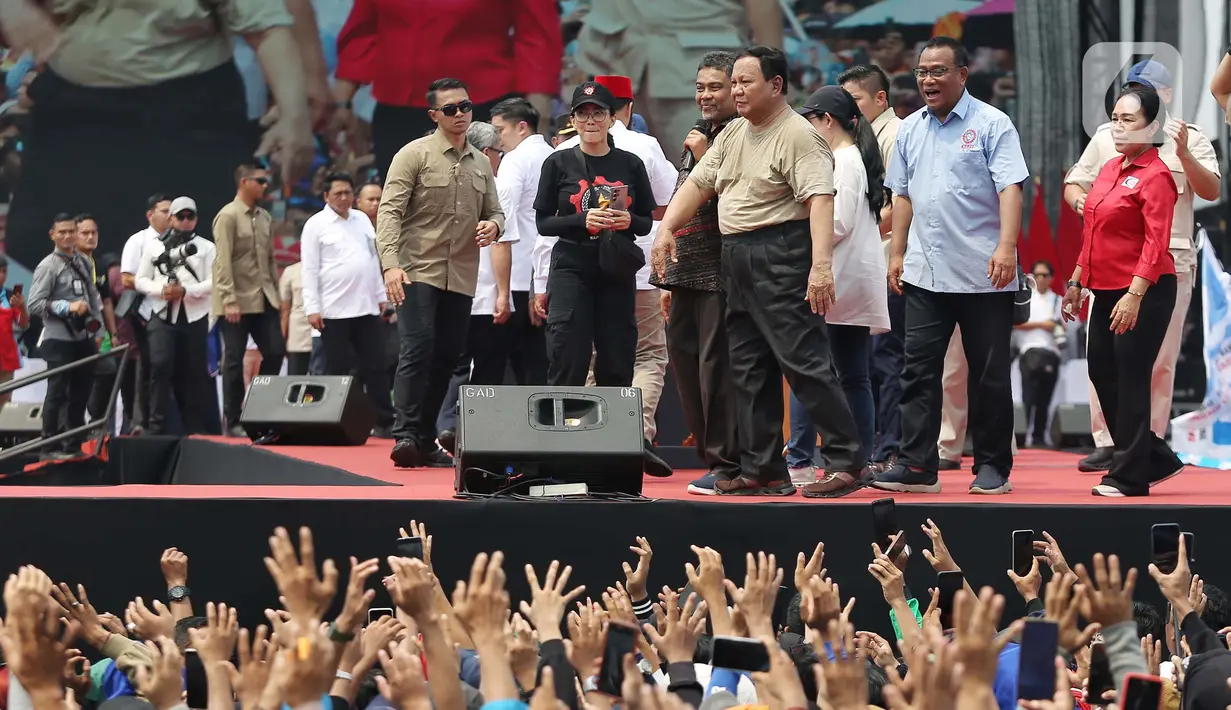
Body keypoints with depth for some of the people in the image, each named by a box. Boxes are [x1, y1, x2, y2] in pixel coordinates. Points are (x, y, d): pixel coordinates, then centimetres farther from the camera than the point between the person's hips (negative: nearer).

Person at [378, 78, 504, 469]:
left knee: (446, 357, 6)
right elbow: (390, 210, -11)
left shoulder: (481, 164, 14)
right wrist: (390, 263, -24)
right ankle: (405, 434, -15)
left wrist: (493, 225, -4)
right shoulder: (415, 154, -3)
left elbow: (495, 211, 23)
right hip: (417, 272, -6)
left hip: (461, 278, 6)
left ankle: (425, 440, 13)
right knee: (417, 350, -15)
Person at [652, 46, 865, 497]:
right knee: (749, 370, 10)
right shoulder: (732, 134, 16)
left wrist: (821, 265, -32)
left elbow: (820, 199, -22)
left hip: (781, 257, -9)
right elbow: (698, 184, 19)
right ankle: (762, 471, 15)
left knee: (804, 362, -11)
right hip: (737, 258, 9)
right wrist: (667, 230, 4)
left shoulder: (798, 136, -12)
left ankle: (847, 462, -8)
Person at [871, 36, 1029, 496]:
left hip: (983, 276, -5)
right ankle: (917, 466, 1)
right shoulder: (910, 130, 12)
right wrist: (897, 253, 14)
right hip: (925, 273, 5)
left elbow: (1010, 188, -13)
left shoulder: (992, 125, -5)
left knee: (989, 374, 3)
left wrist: (1006, 246, -24)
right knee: (919, 370, 0)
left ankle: (993, 467, 10)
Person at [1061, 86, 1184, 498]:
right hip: (1106, 290, 9)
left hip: (1144, 293, -9)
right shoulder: (1109, 170, 13)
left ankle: (1129, 476, 5)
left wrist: (1134, 295, -26)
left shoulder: (1155, 176, -12)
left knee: (1131, 381, -4)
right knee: (1102, 373, 10)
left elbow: (1155, 244, -19)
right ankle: (1158, 460, 21)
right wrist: (1077, 282, 19)